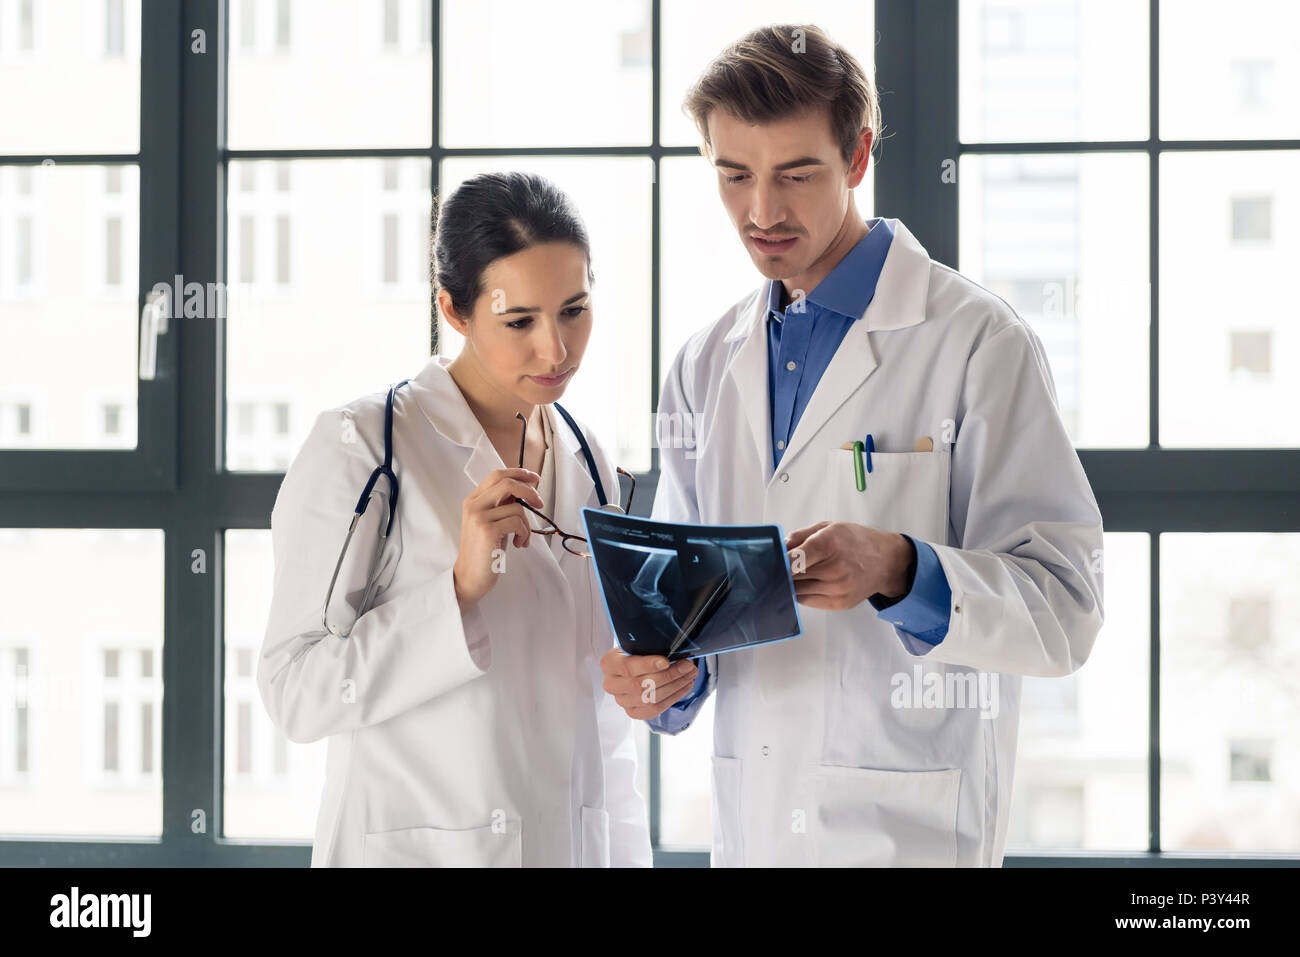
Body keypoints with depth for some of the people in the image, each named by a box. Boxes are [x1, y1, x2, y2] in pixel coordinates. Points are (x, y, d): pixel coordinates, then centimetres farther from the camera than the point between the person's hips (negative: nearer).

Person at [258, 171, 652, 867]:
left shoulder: (587, 459, 8)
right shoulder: (360, 446, -10)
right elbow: (295, 694, -16)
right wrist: (461, 588, -24)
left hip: (589, 837, 5)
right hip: (423, 843, -5)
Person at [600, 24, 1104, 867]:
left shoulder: (978, 344, -7)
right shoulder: (706, 368, 11)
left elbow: (1065, 611, -12)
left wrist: (898, 571, -27)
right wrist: (661, 673, -7)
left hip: (912, 826, -5)